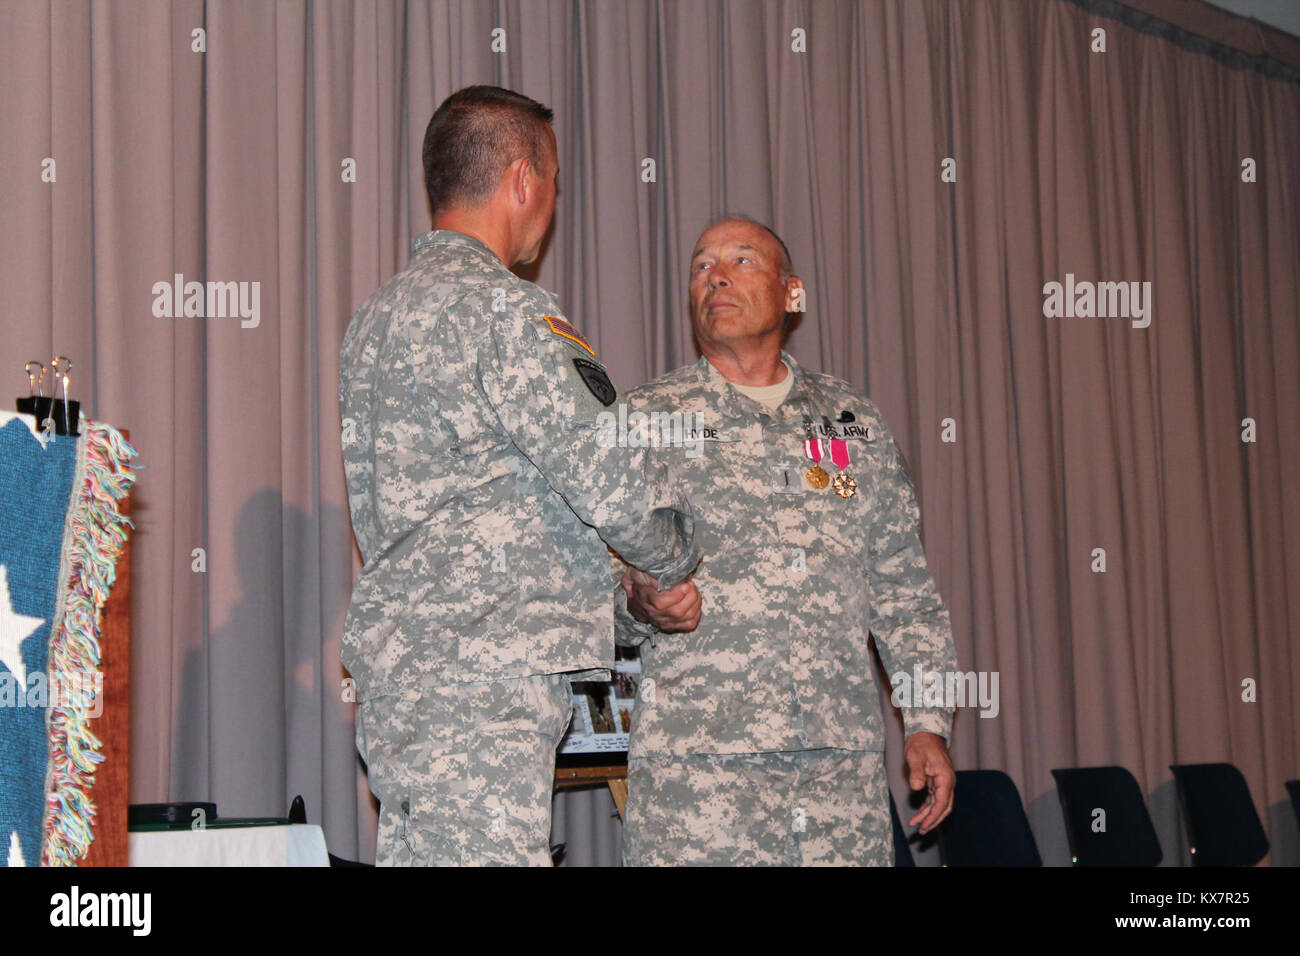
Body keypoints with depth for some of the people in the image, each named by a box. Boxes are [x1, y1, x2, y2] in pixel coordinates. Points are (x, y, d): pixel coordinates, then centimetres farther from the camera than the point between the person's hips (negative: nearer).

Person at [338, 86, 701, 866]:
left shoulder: (378, 316, 18)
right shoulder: (503, 311, -11)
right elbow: (613, 482, -17)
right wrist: (674, 565, 5)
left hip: (398, 661, 10)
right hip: (480, 683, -9)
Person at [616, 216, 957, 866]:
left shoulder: (854, 421, 16)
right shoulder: (644, 421, 8)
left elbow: (903, 588, 16)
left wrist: (928, 721, 8)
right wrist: (641, 605, -19)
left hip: (844, 758, 3)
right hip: (697, 761, -2)